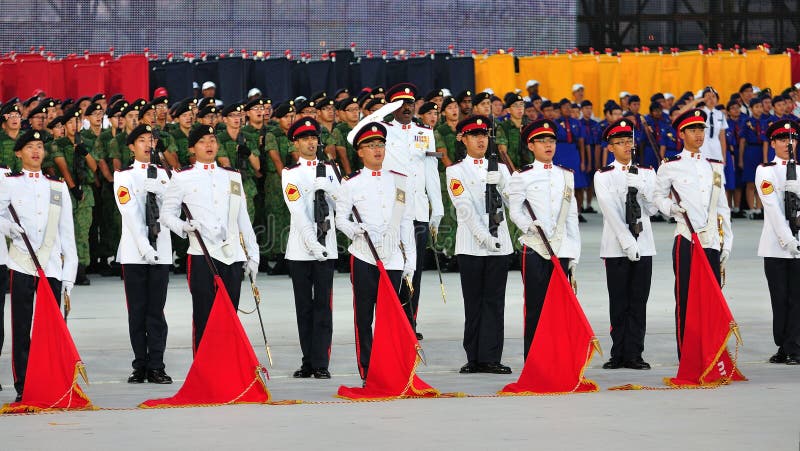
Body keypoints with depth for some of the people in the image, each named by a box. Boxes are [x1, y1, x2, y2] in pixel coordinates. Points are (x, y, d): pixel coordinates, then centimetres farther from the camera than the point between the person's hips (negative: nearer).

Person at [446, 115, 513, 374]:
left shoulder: (499, 169, 14)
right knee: (473, 303, 1)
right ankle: (475, 358, 4)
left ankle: (491, 358, 1)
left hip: (500, 244, 3)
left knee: (494, 302, 1)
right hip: (471, 246, -3)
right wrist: (484, 237, -16)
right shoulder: (456, 171, 3)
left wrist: (498, 184, -15)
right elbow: (465, 208, -7)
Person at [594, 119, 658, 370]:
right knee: (618, 304, 0)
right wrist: (628, 243, -15)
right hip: (616, 248, -2)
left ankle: (634, 355, 4)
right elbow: (611, 212, -8)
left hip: (644, 247, 2)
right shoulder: (603, 177, 0)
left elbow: (652, 210, 4)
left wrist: (641, 188, -13)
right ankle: (619, 355, 5)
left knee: (638, 303, 2)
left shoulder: (646, 173, 10)